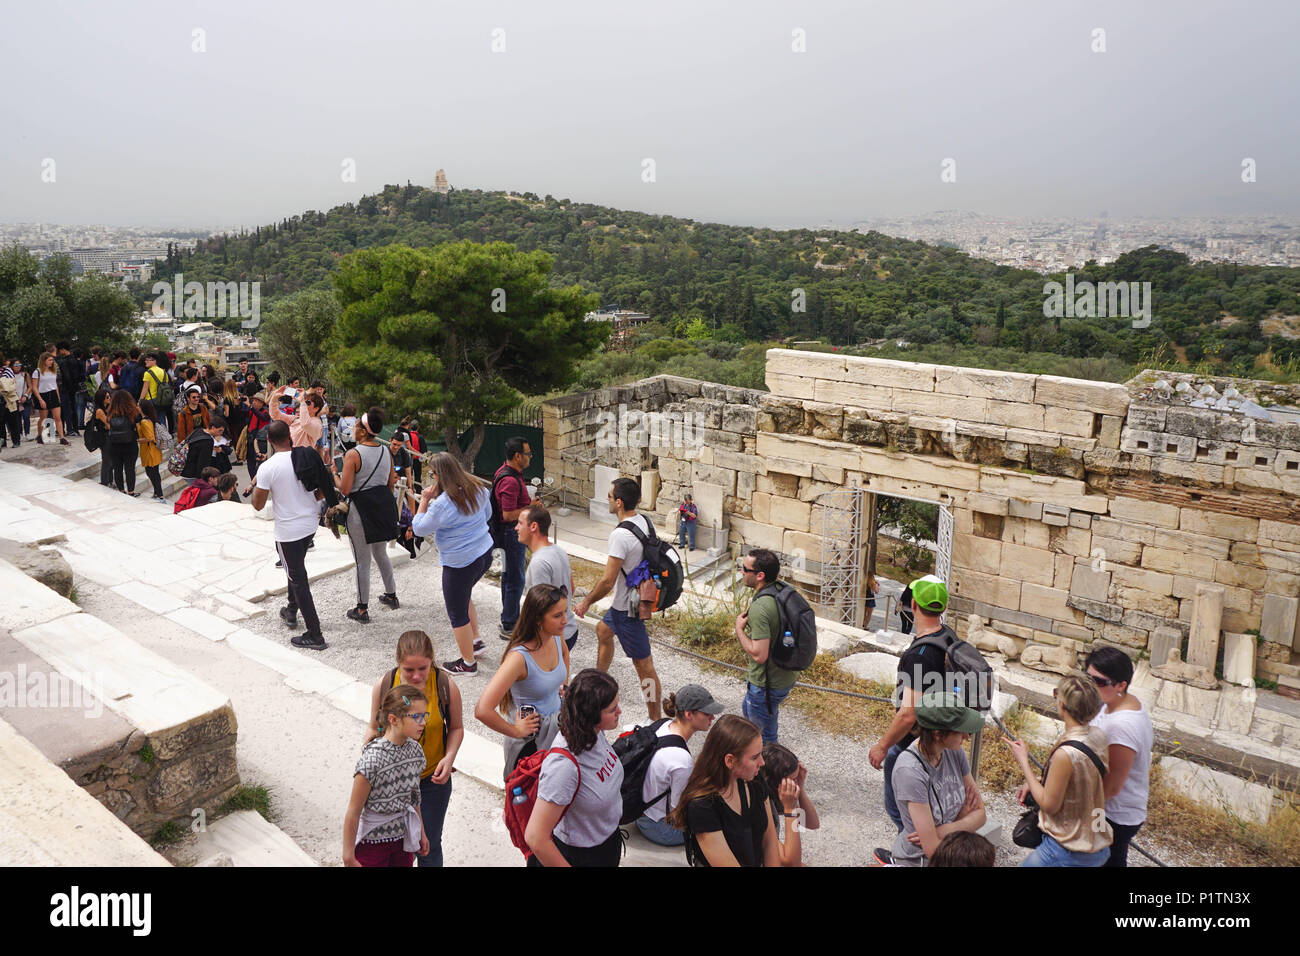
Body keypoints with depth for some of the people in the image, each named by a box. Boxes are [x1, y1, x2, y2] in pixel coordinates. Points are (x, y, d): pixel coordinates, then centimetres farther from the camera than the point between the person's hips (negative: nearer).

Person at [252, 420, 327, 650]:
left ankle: (315, 636, 2)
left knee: (298, 579, 1)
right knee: (297, 568, 29)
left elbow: (258, 505, -11)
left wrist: (256, 484, 6)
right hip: (310, 525, 6)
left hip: (288, 531, -6)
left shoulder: (267, 468, -17)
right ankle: (291, 611, 44)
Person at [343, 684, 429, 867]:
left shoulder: (415, 749, -6)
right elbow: (353, 813, -19)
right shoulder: (372, 759, -26)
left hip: (403, 837, 6)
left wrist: (421, 831, 18)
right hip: (372, 842, -6)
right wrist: (349, 857, -14)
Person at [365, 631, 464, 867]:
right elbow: (375, 728, 1)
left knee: (429, 846, 14)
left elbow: (456, 728, -2)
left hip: (432, 779, -1)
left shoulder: (446, 687, -17)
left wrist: (449, 757, -18)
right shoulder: (383, 686, -15)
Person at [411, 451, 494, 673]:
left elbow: (419, 529, -10)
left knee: (457, 613, 9)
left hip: (460, 563, -8)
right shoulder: (478, 489, -2)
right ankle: (476, 640, 36)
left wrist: (424, 500, -7)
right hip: (485, 553, 8)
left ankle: (468, 663, 20)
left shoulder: (442, 504, -23)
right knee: (463, 596, 31)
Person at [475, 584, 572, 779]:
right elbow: (482, 710, -36)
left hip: (559, 724, 7)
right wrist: (516, 731, -23)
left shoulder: (556, 636, -9)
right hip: (531, 740, -7)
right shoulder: (519, 657, -31)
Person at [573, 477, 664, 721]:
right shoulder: (645, 522, -1)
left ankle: (655, 719, 9)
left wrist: (586, 602, -10)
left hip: (627, 606, -10)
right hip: (640, 595, 10)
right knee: (603, 630, 31)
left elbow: (608, 581, -25)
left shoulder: (620, 535, -28)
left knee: (643, 663, -1)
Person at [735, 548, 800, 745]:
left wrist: (739, 629, -18)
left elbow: (759, 654, -31)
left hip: (767, 683, -10)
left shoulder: (760, 607, -31)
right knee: (748, 711, 33)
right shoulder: (784, 589, -4)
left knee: (764, 737, 13)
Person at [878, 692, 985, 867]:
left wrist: (945, 830, -17)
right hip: (918, 860, -5)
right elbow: (932, 848, -24)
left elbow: (980, 813, -2)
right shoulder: (910, 771, -26)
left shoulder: (954, 751, -8)